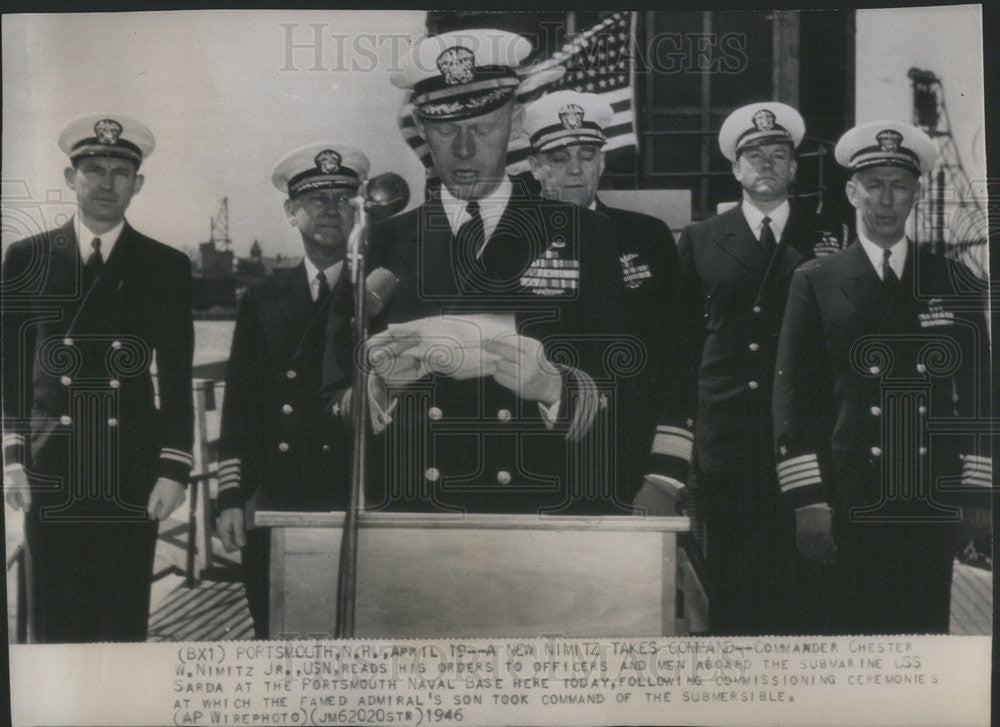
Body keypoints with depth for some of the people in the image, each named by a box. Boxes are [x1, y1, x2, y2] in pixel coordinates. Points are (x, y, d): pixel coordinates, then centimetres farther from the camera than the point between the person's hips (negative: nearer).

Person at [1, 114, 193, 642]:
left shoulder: (166, 267, 7)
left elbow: (177, 382, 6)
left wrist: (174, 470, -1)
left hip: (132, 476, 0)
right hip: (50, 473, 1)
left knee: (124, 627, 3)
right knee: (52, 626, 3)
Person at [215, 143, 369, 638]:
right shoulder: (262, 299, 12)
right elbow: (240, 405, 10)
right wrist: (231, 498, 4)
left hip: (356, 504, -2)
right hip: (274, 502, 2)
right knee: (274, 631, 6)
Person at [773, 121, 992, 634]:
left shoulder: (957, 284, 12)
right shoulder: (815, 282, 6)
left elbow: (976, 396, 11)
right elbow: (794, 393, 2)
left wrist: (977, 499, 4)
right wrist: (807, 500, -5)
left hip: (934, 511, 2)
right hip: (847, 509, -1)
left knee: (928, 627, 3)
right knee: (852, 627, 0)